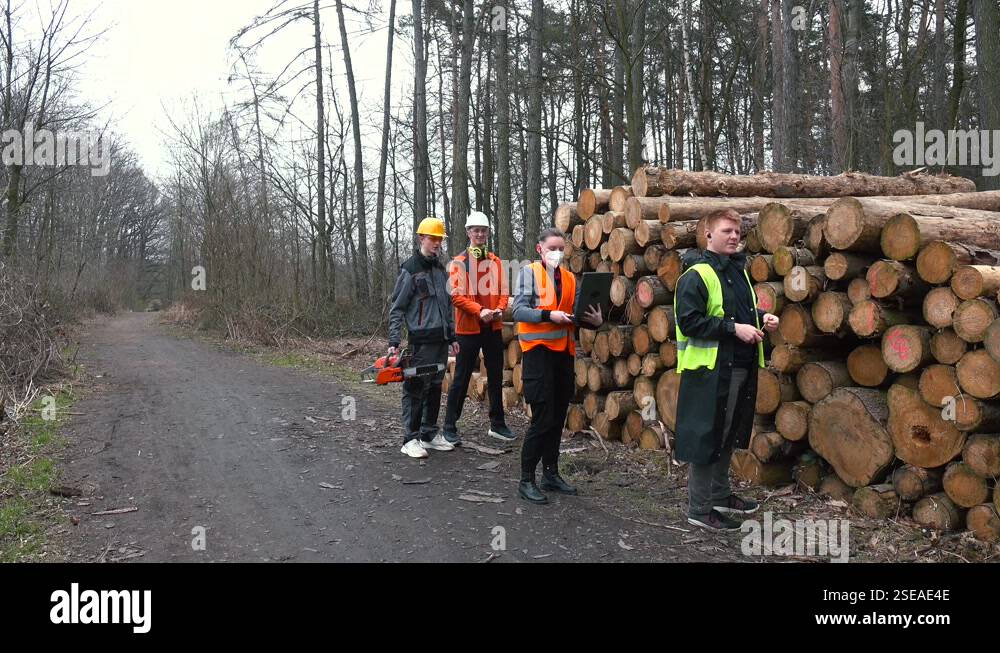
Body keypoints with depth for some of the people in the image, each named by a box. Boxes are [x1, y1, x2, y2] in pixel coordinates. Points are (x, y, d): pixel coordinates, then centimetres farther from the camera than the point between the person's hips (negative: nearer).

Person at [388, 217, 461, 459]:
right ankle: (411, 439, 0)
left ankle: (430, 433, 20)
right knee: (416, 387, -5)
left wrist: (452, 337, 20)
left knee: (435, 387, 11)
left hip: (441, 339, 7)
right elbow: (397, 308, -8)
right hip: (421, 340, -7)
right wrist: (393, 342, -13)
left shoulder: (441, 269, 15)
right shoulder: (410, 269, -7)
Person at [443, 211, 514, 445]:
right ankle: (450, 427, 10)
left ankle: (497, 424, 23)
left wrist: (499, 310, -10)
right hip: (468, 328, -5)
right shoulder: (459, 262, -4)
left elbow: (503, 292, 10)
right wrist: (479, 311, -22)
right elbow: (456, 296, -11)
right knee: (461, 379, 1)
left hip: (494, 328, 5)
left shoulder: (496, 262, 10)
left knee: (496, 377, 11)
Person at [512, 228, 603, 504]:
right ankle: (526, 481, 2)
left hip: (564, 352, 6)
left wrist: (595, 320, -9)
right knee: (543, 419, -8)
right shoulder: (529, 272, -4)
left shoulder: (569, 278, 13)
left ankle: (551, 474, 26)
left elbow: (578, 314, 11)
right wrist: (549, 315, -25)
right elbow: (519, 310, -13)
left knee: (558, 417, 12)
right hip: (538, 350, -6)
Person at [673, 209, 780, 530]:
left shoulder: (739, 271, 15)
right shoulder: (696, 276, -13)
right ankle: (699, 510, 9)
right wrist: (734, 328, -22)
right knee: (706, 437, -2)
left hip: (740, 368, 9)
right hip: (711, 370, -9)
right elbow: (689, 322, -20)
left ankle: (721, 495, 34)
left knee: (728, 435, 19)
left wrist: (761, 317, 7)